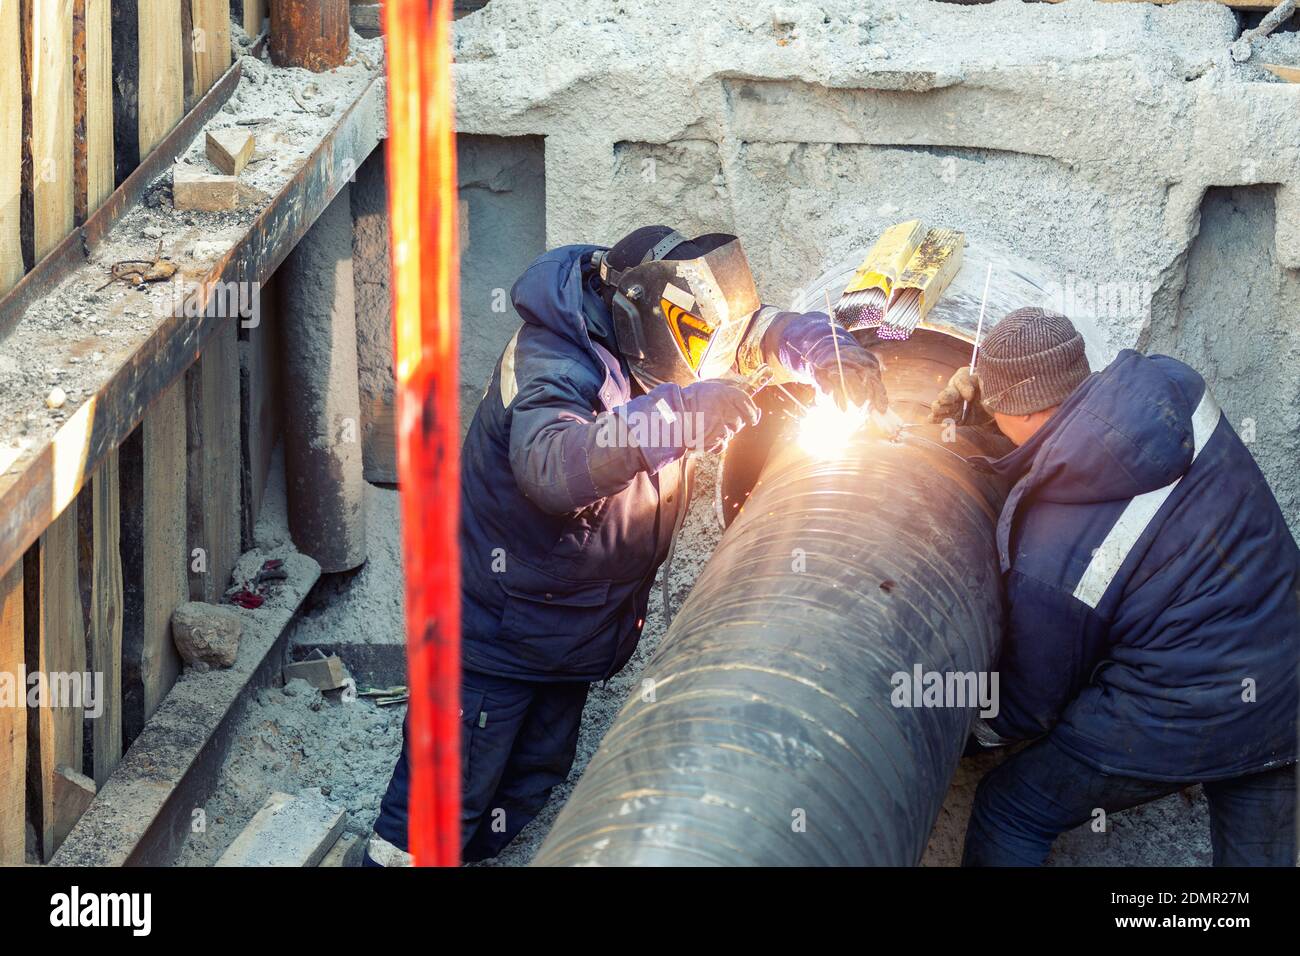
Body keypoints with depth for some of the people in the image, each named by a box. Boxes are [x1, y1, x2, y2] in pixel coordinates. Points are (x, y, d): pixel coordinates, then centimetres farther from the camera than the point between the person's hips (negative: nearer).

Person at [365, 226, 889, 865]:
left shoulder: (648, 348, -5)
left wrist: (830, 357, -18)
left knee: (528, 791, 22)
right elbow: (551, 466, -48)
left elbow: (762, 331, 4)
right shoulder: (552, 365, -29)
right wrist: (685, 413, -55)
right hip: (496, 637, -8)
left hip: (576, 637, 9)